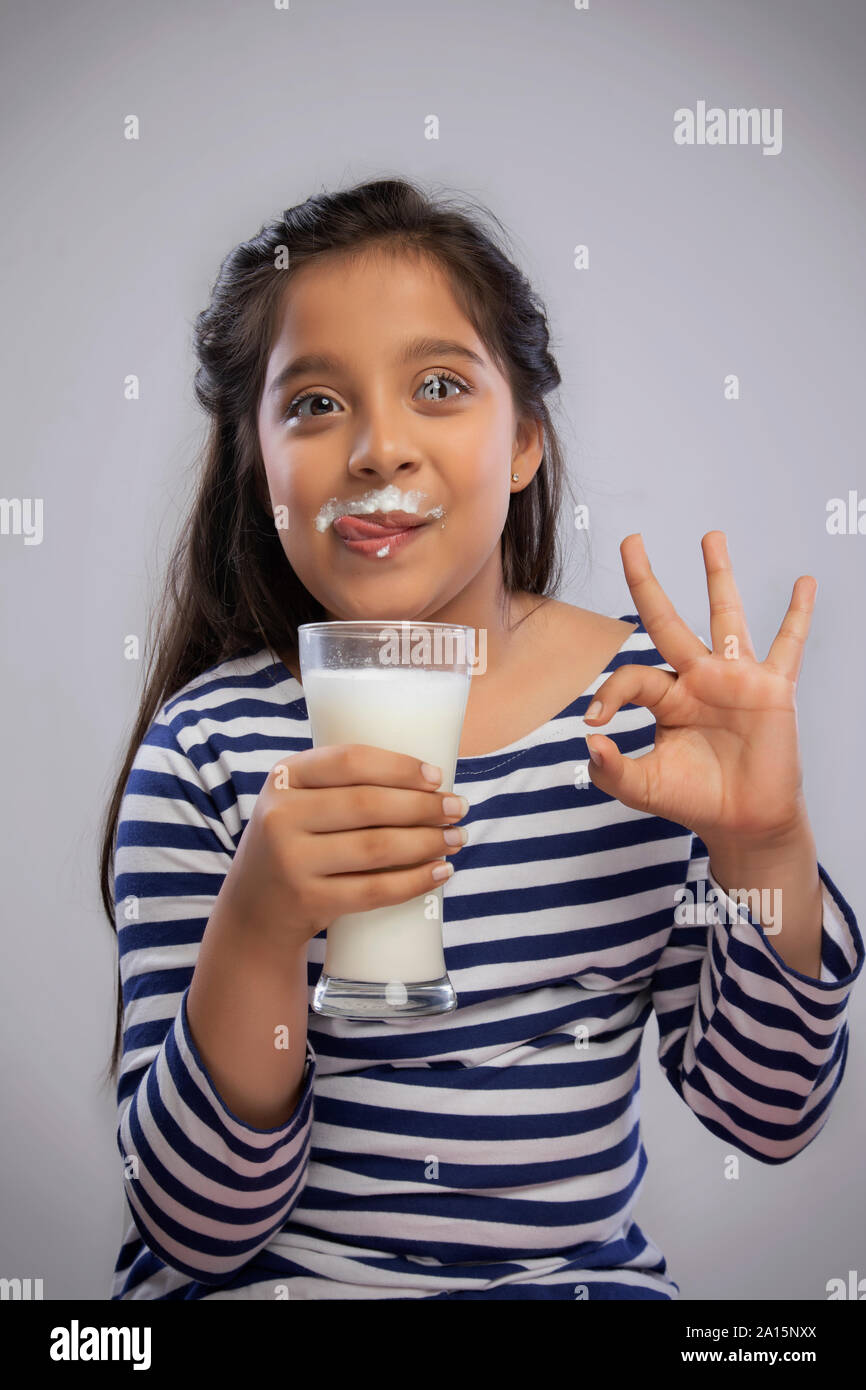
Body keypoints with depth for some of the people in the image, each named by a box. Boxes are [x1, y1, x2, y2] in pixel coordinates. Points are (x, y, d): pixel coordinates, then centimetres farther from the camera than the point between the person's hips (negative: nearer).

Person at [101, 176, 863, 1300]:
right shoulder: (205, 752, -11)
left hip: (590, 1272, 4)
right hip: (273, 1275, -2)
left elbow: (766, 1117, -2)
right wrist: (255, 931, -27)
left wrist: (766, 854, -18)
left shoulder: (649, 701, -5)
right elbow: (194, 1231, -11)